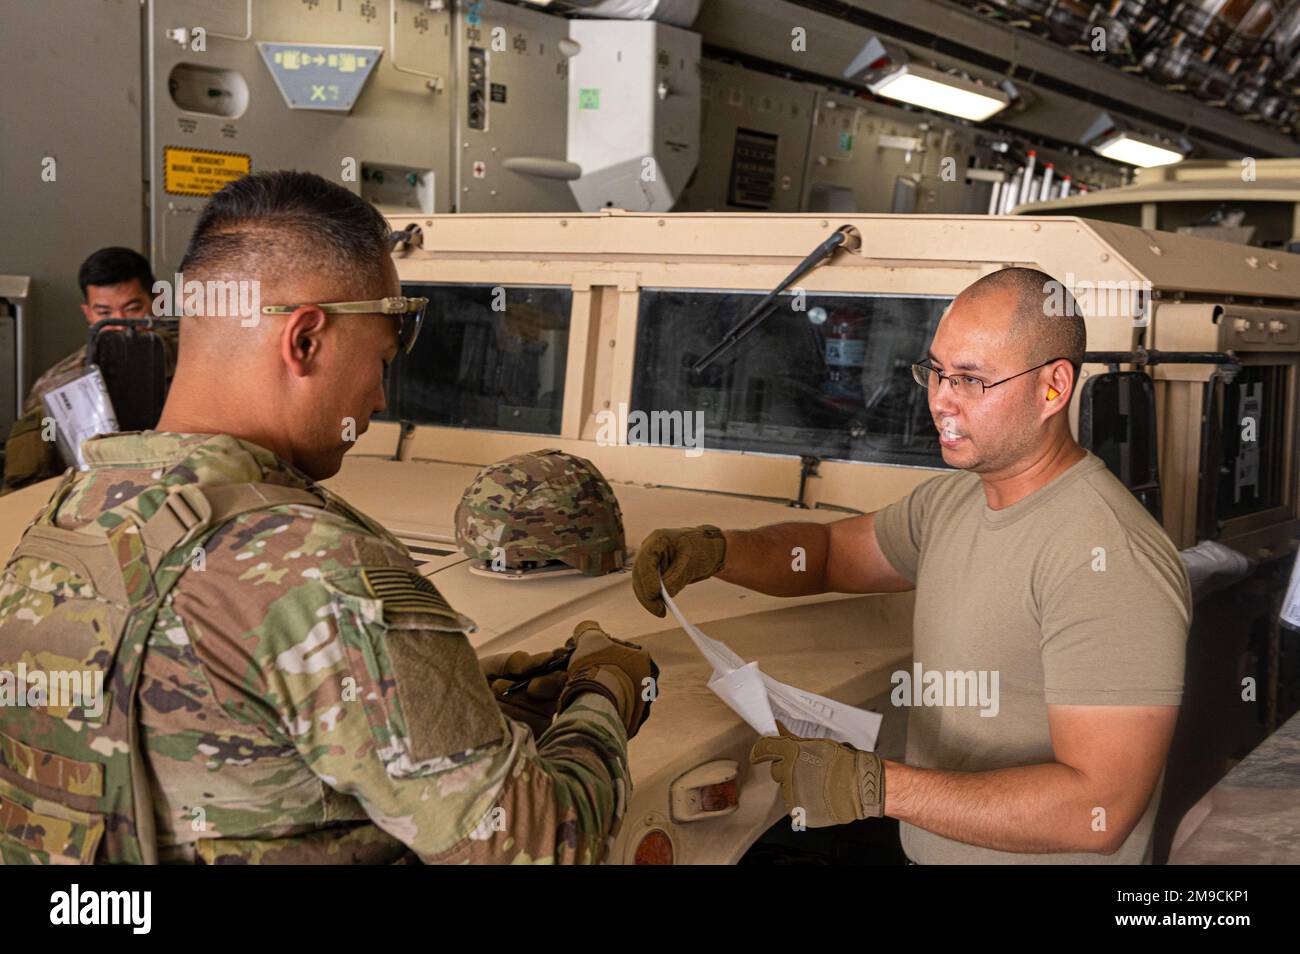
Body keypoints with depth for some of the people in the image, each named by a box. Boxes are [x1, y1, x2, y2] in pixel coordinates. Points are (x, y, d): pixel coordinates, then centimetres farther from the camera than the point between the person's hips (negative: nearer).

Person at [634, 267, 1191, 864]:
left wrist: (872, 787, -28)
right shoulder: (953, 500, 6)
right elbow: (831, 551, 20)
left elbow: (1100, 809, -26)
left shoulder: (1110, 560, -22)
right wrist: (712, 550, -1)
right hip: (925, 850, 7)